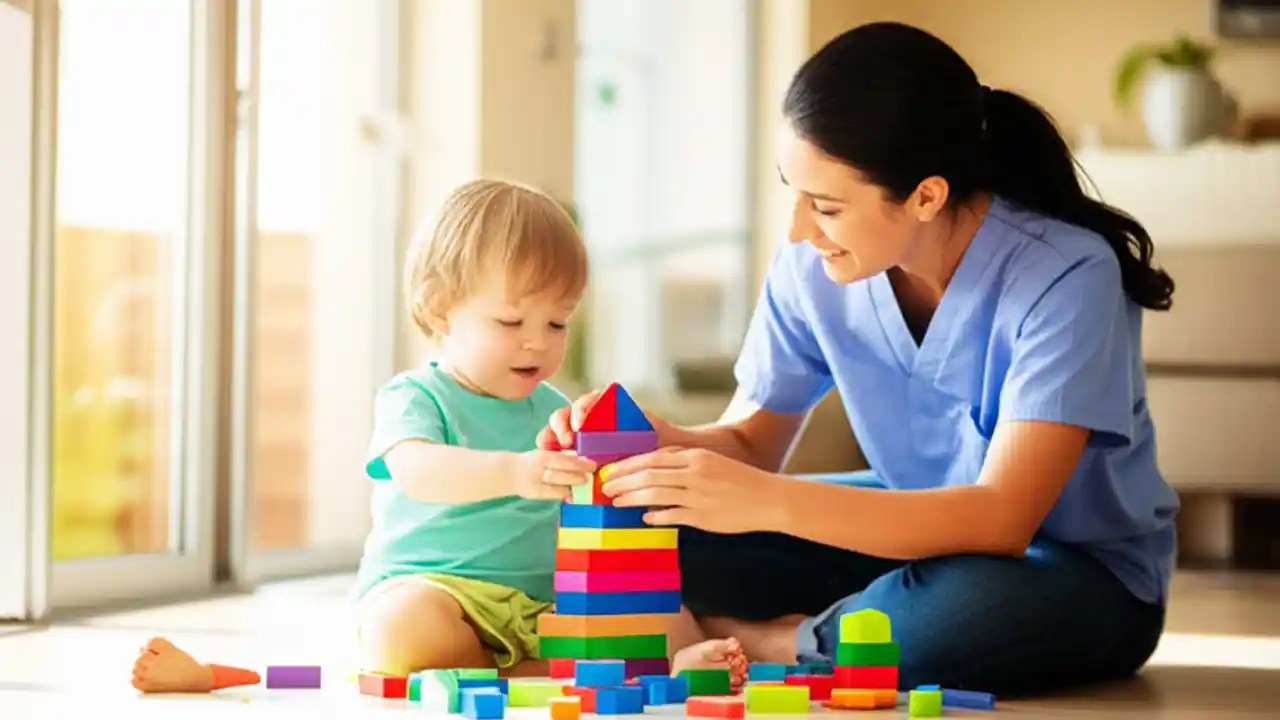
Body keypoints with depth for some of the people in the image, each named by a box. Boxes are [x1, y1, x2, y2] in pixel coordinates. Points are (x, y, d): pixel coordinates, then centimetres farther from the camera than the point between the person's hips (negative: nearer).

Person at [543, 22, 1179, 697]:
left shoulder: (1066, 276, -27)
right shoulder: (812, 265, -11)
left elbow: (1001, 520, -34)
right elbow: (750, 442, 1)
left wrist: (768, 502, -42)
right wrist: (656, 442, -23)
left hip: (1081, 572, -4)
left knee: (970, 608, -39)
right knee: (661, 525, -13)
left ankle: (738, 640, -14)